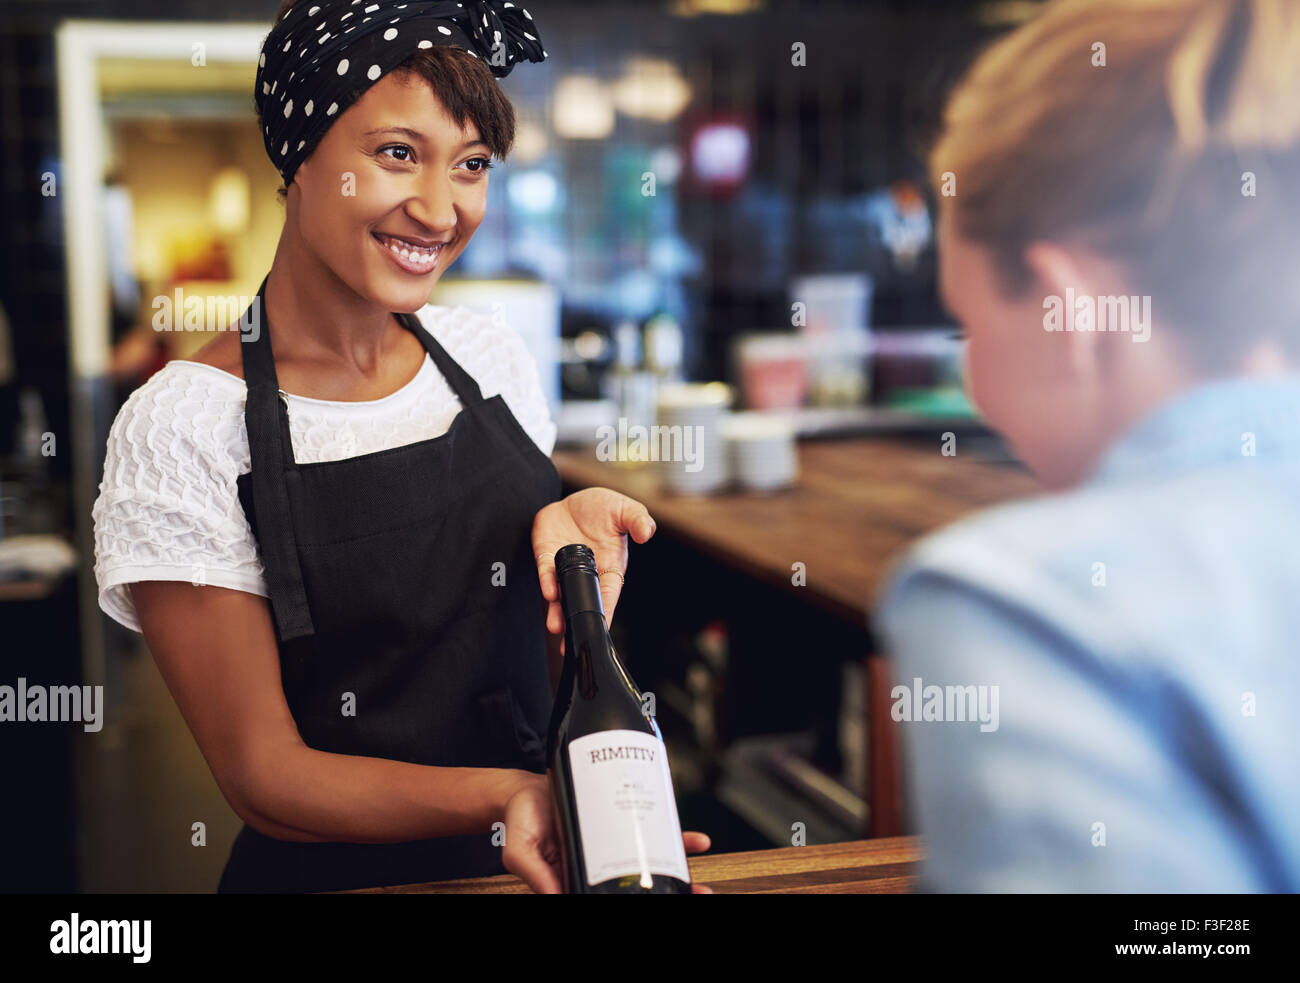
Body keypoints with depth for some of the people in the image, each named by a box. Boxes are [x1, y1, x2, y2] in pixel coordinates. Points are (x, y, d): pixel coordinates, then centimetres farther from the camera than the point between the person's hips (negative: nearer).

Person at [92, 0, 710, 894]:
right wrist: (506, 797, -25)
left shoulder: (488, 354, 2)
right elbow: (263, 774, -10)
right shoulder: (182, 427, -11)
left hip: (544, 854, 5)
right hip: (336, 874, -4)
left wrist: (574, 531, -8)